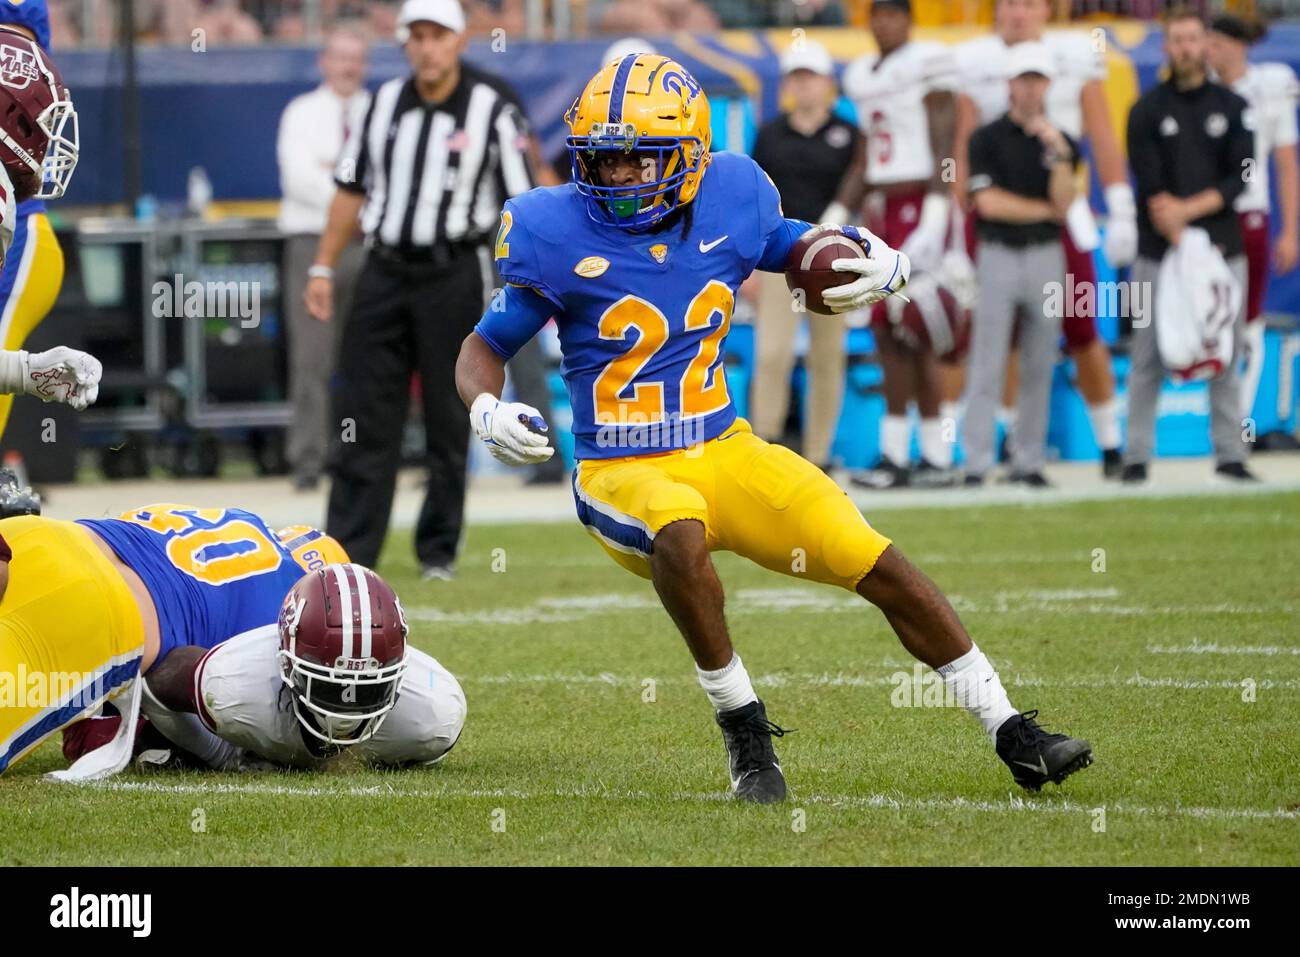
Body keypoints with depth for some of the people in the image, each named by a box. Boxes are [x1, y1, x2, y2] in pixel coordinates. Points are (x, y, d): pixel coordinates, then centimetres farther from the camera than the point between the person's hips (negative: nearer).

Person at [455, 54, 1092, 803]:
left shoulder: (729, 205, -2)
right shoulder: (559, 237, -10)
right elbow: (486, 347, 1)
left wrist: (885, 266, -7)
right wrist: (487, 410, -21)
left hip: (726, 451, 3)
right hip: (623, 474, -3)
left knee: (880, 564, -10)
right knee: (681, 536, -39)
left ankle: (1014, 736, 0)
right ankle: (743, 727, -21)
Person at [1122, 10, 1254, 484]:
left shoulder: (1233, 107, 8)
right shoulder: (1147, 111, 3)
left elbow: (1240, 179, -1)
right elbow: (1151, 189, -5)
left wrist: (1190, 208, -14)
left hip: (1222, 247, 2)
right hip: (1159, 251, -2)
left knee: (1226, 356, 2)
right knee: (1147, 358, -3)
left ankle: (1230, 456, 6)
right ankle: (1136, 458, 0)